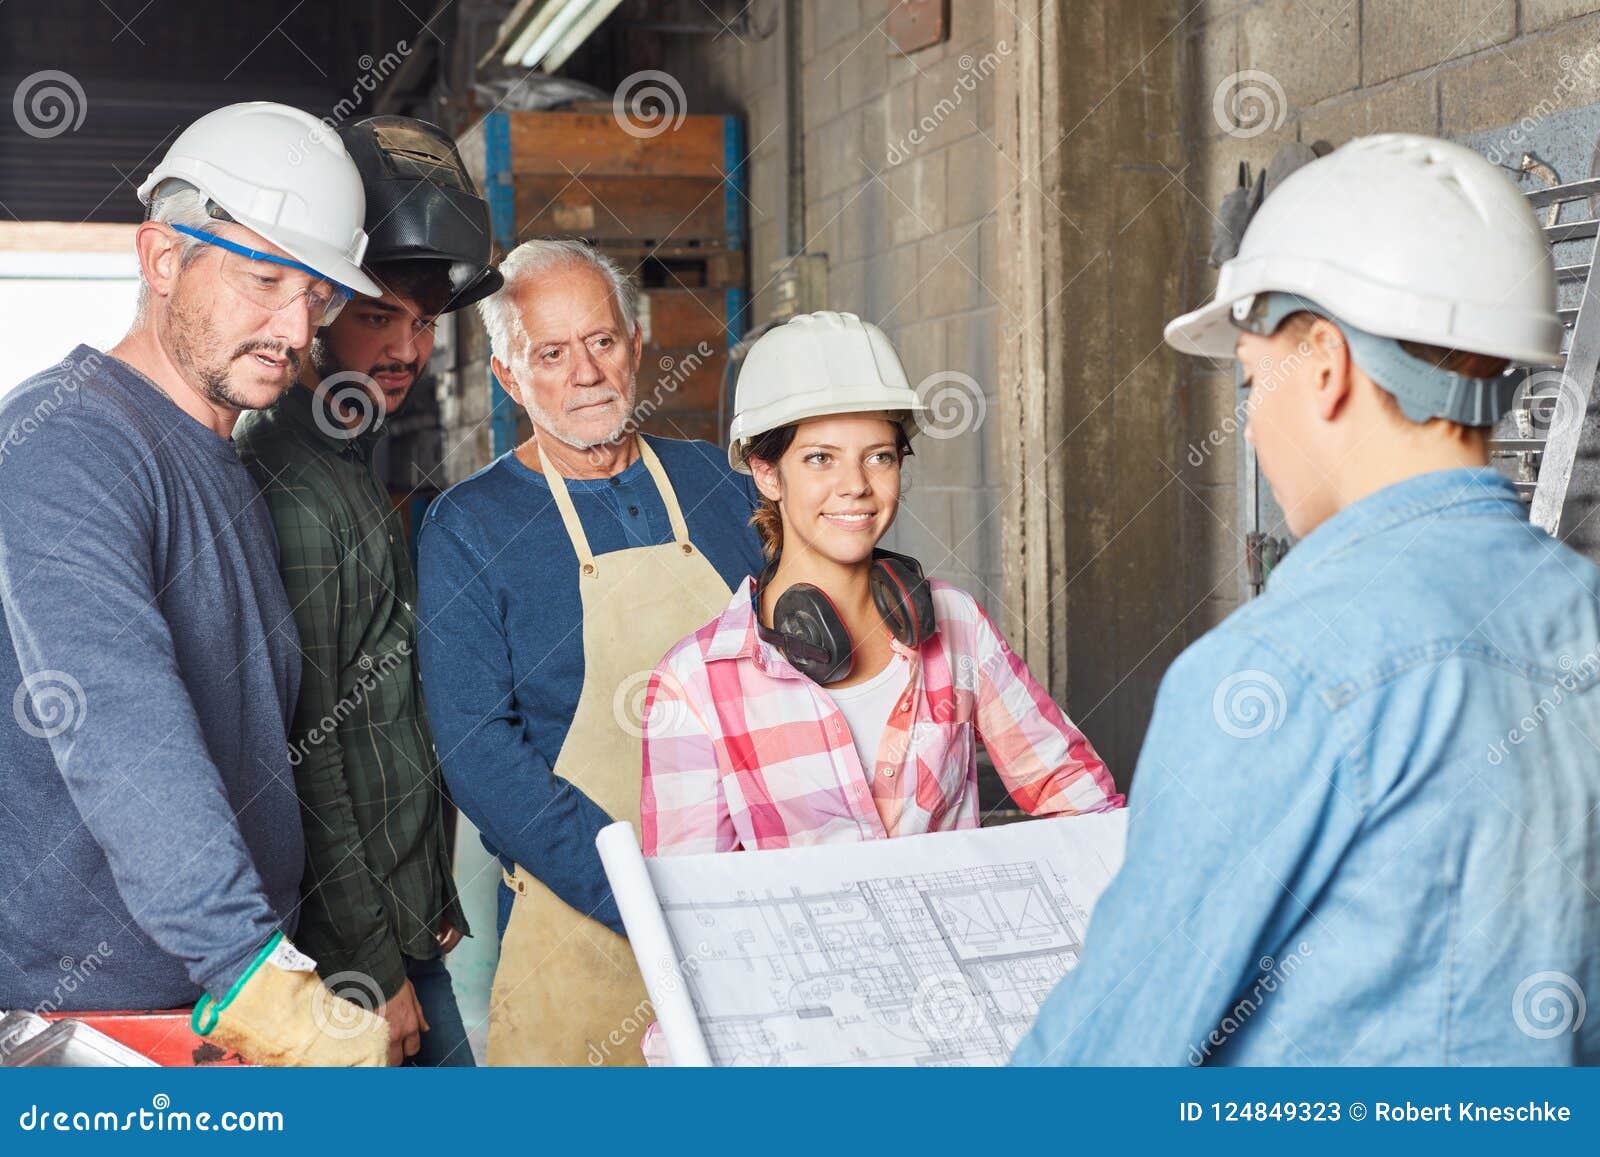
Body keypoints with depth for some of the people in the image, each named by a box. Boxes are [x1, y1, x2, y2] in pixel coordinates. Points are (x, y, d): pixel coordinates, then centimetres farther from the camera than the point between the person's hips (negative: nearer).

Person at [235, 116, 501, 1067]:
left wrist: (433, 903, 18)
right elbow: (303, 758, -20)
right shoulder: (290, 495, -19)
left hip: (405, 921, 9)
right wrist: (370, 972, -16)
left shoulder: (354, 472, 12)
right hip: (344, 951, -9)